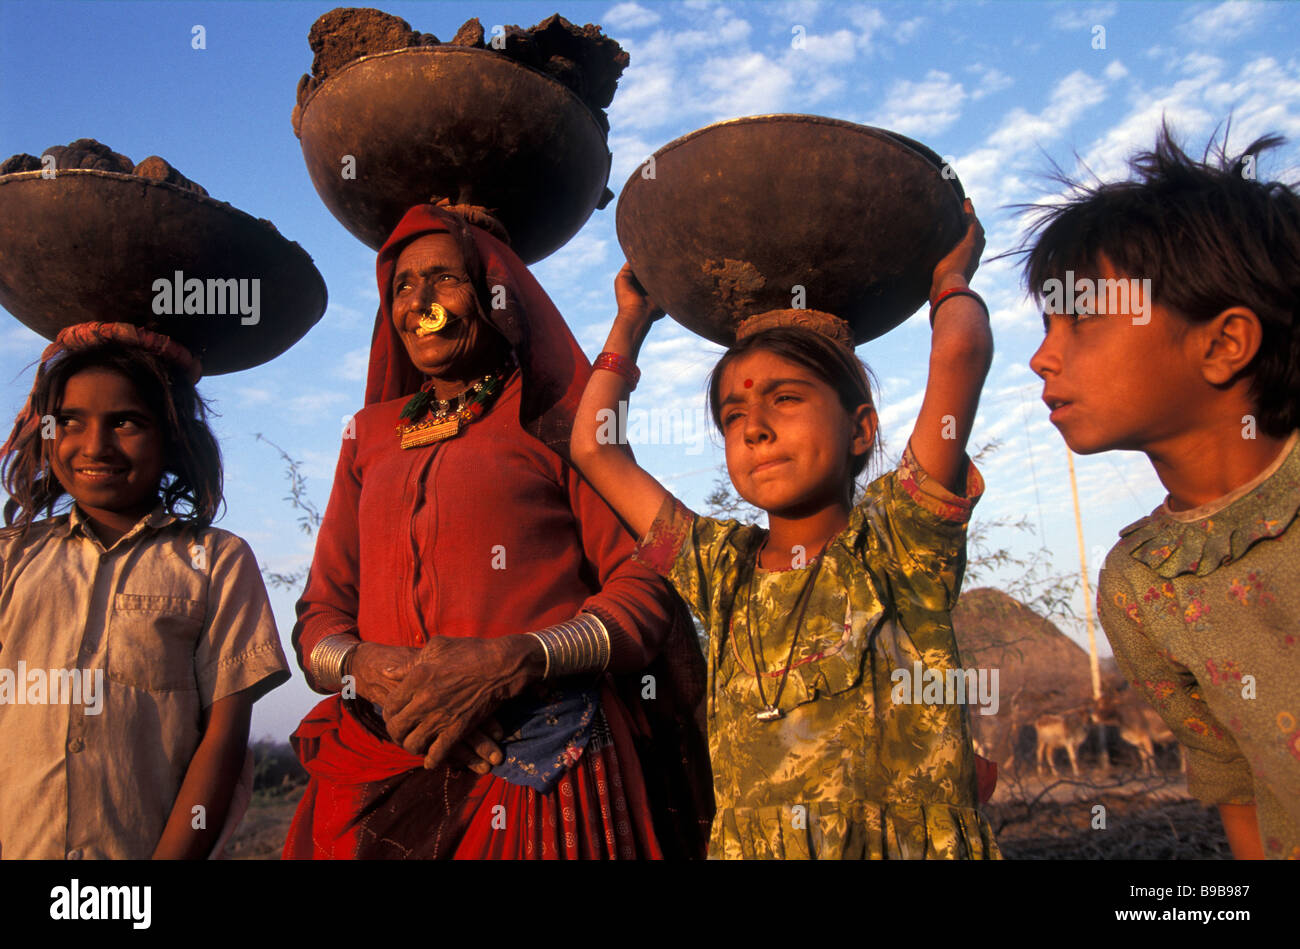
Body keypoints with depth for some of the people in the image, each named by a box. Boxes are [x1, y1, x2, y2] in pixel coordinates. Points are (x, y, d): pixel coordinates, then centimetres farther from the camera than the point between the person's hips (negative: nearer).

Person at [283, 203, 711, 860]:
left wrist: (514, 661, -20)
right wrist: (368, 668, -10)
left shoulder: (559, 423, 3)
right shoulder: (371, 435, 17)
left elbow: (649, 591, -5)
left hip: (545, 765, -3)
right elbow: (319, 614, 13)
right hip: (383, 766, 4)